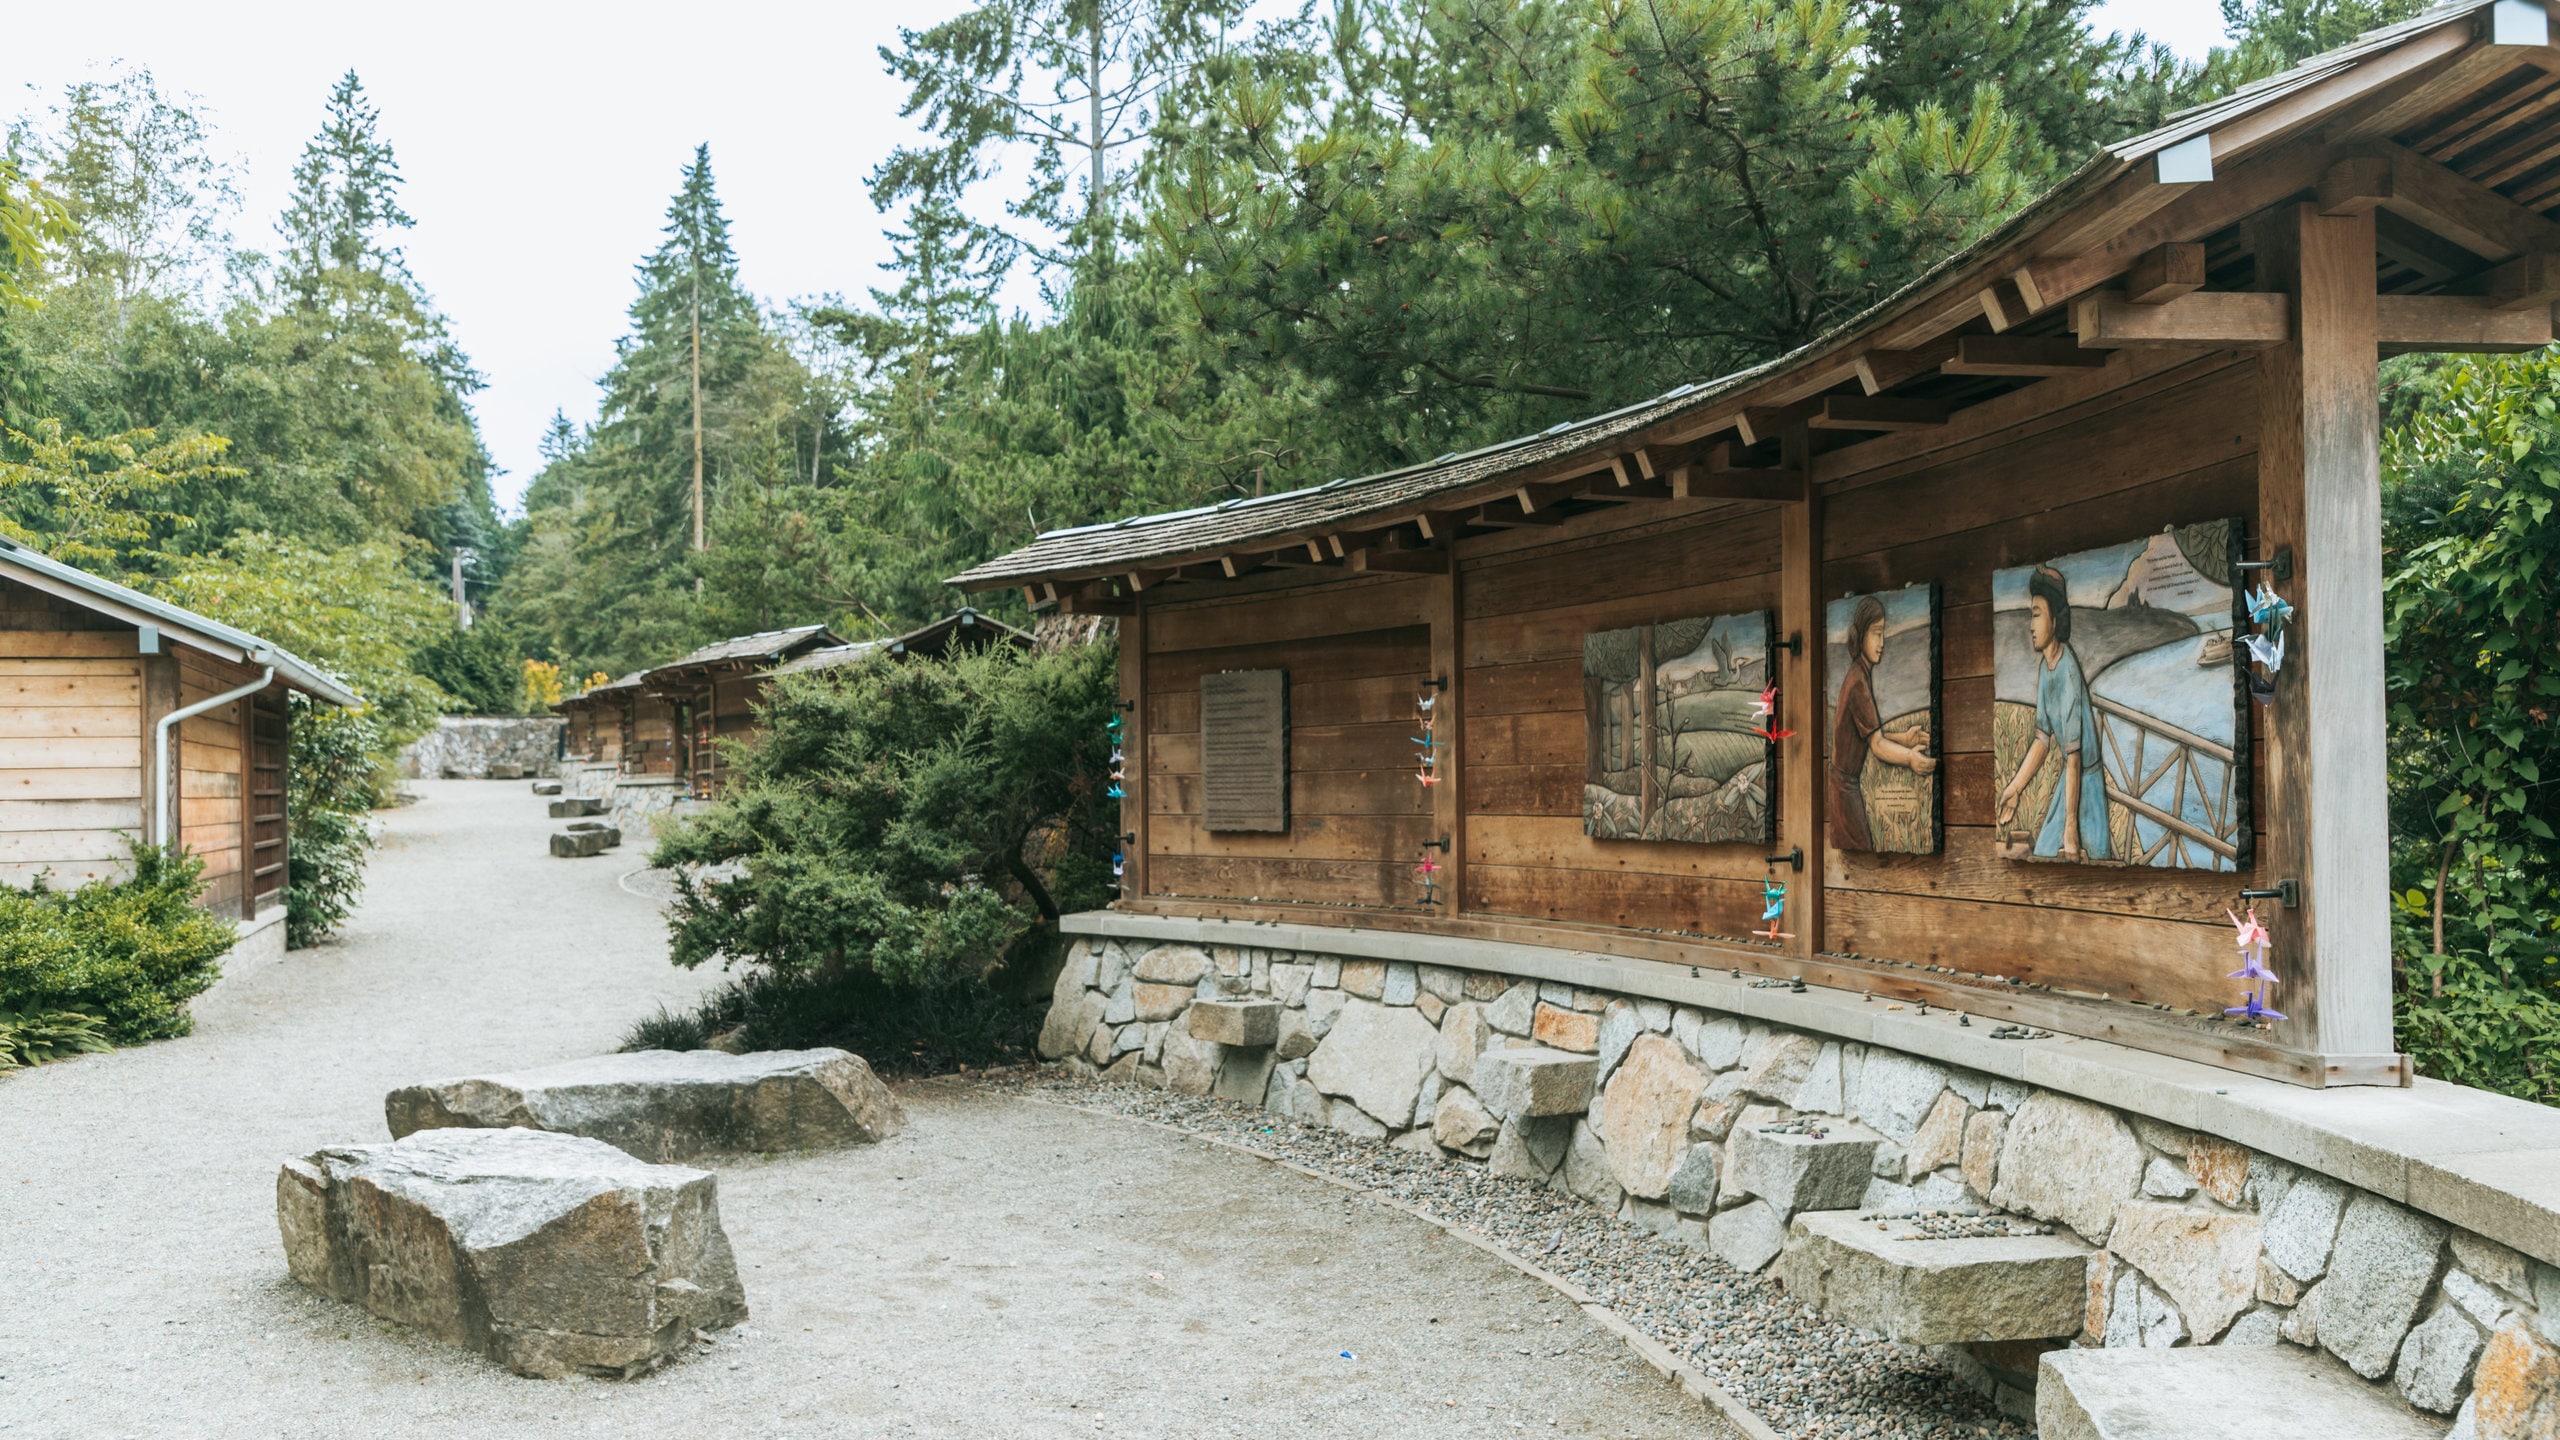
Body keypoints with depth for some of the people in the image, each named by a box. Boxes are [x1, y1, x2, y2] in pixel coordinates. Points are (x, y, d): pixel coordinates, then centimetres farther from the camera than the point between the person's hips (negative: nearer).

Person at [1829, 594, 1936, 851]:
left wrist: (1905, 738, 0)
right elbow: (1876, 744, -24)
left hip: (1850, 783, 10)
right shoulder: (1857, 681, -21)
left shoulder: (1863, 674, 10)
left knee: (1864, 847, 13)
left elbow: (1873, 736, 11)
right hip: (1844, 784, -10)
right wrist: (1909, 758, -36)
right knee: (1862, 850, -5)